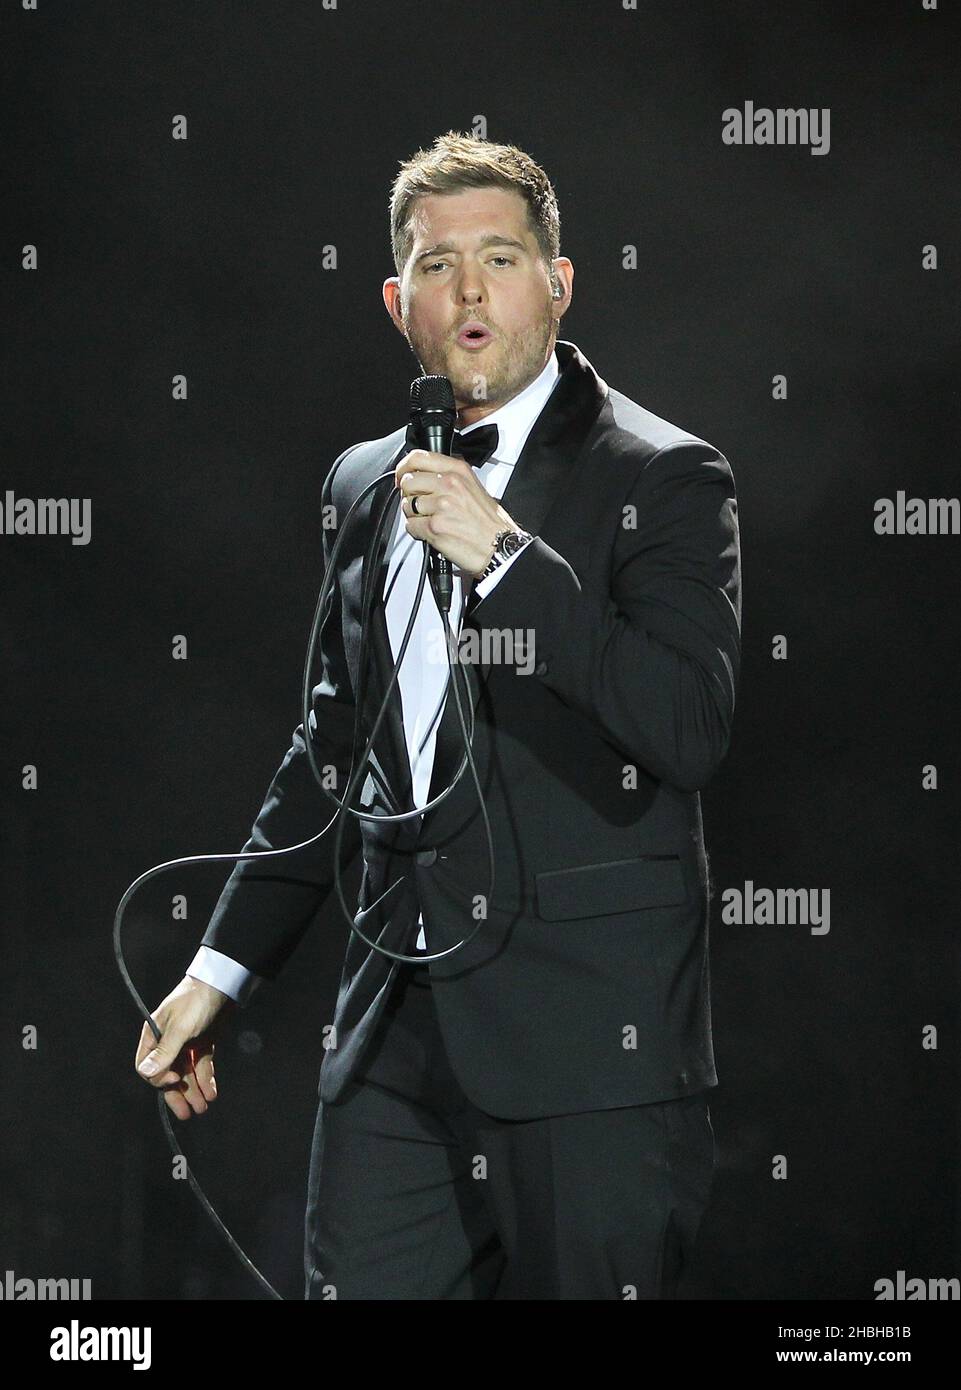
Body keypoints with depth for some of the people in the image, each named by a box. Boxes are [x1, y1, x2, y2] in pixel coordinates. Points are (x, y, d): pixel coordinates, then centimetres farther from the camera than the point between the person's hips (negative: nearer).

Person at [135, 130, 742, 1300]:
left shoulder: (661, 479, -2)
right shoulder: (363, 485, 16)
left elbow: (692, 730, -15)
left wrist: (504, 556, -17)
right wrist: (221, 968, 21)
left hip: (587, 1037, -5)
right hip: (398, 1028, 5)